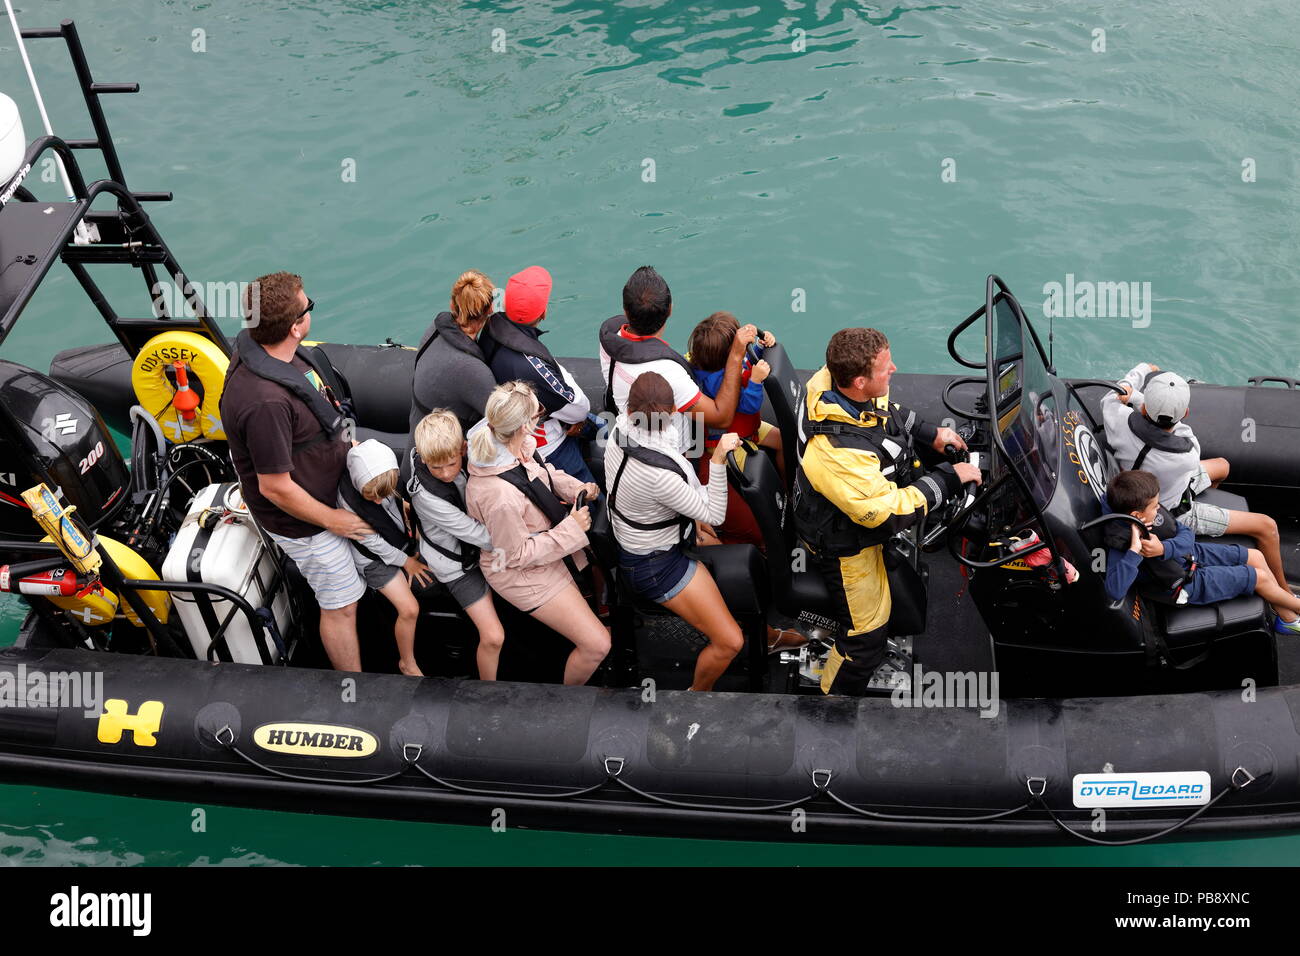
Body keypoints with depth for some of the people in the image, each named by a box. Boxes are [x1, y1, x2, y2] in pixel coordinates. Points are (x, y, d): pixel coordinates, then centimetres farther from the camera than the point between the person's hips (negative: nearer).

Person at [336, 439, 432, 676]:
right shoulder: (346, 499, -34)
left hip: (399, 539, 7)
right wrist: (405, 561, -11)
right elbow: (371, 541, -21)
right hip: (375, 557, -7)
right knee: (409, 609, -11)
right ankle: (407, 664, 14)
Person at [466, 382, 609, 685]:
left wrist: (577, 487, -9)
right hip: (523, 572, -9)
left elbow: (544, 472, 6)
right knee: (596, 645, -7)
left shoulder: (510, 444, -16)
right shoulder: (501, 497, -41)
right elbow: (518, 555, -26)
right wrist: (572, 529, -23)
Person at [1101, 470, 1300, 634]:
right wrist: (1134, 551, -52)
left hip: (1190, 554, 7)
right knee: (1259, 577, 0)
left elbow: (1187, 534, -10)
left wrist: (1163, 548, -32)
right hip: (1186, 584, -7)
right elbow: (1114, 591, -49)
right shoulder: (1120, 541, -37)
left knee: (1255, 557, 11)